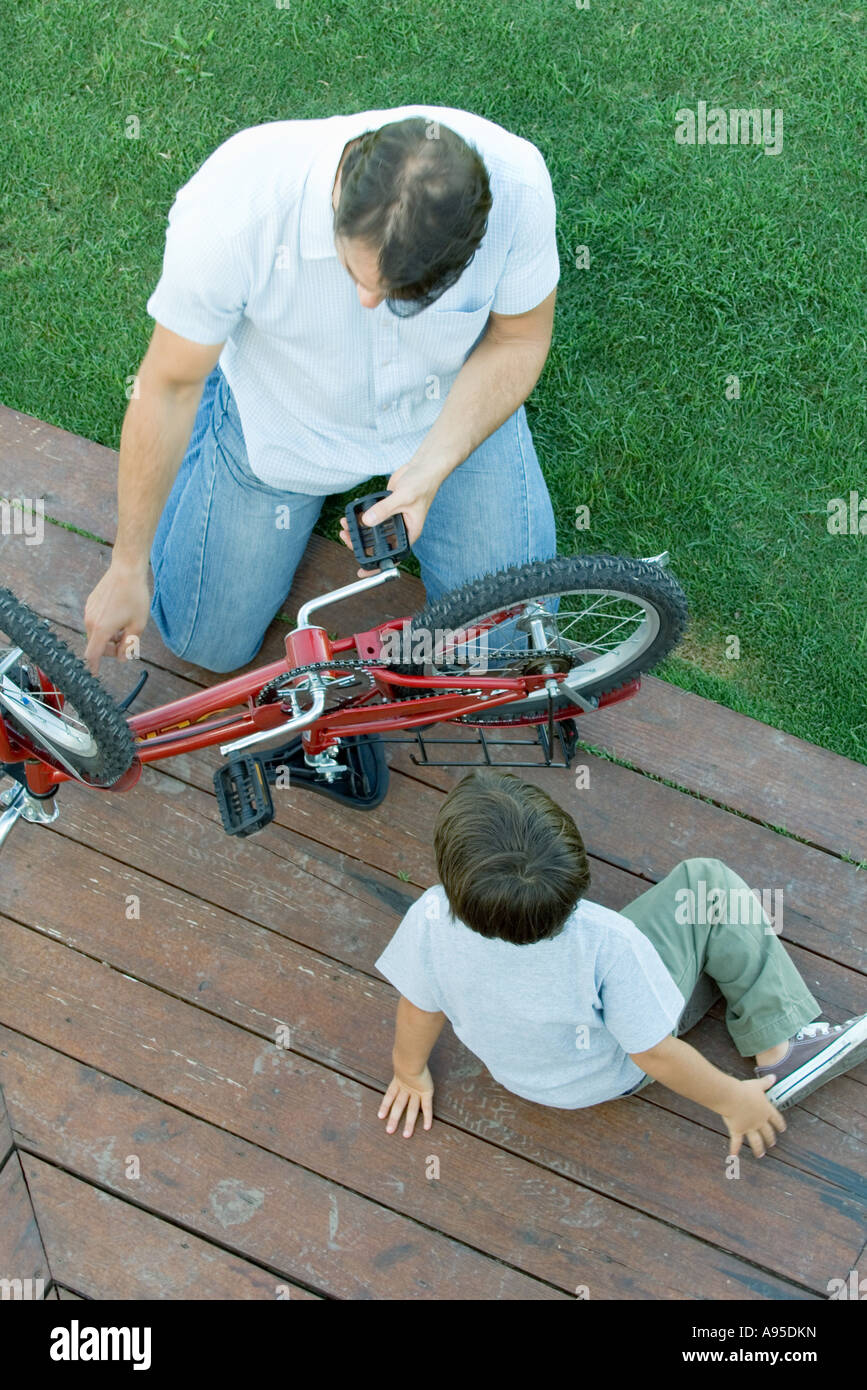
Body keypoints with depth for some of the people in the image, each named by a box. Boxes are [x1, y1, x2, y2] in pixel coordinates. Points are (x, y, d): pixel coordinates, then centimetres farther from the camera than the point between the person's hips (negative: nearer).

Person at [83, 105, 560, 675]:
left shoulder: (516, 182, -34)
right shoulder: (231, 205, -37)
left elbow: (519, 338, -16)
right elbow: (169, 386, -23)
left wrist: (429, 470, -30)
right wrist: (127, 568, -15)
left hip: (451, 411, 1)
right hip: (284, 418, -1)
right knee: (209, 642, 9)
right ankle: (214, 396, 28)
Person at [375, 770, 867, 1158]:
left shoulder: (432, 921, -33)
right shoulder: (606, 943, -41)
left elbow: (419, 1008, -12)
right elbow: (654, 1054, -26)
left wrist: (411, 1073, 9)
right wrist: (732, 1100, -7)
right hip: (615, 1075, -4)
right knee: (708, 883, -4)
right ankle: (783, 1052, 6)